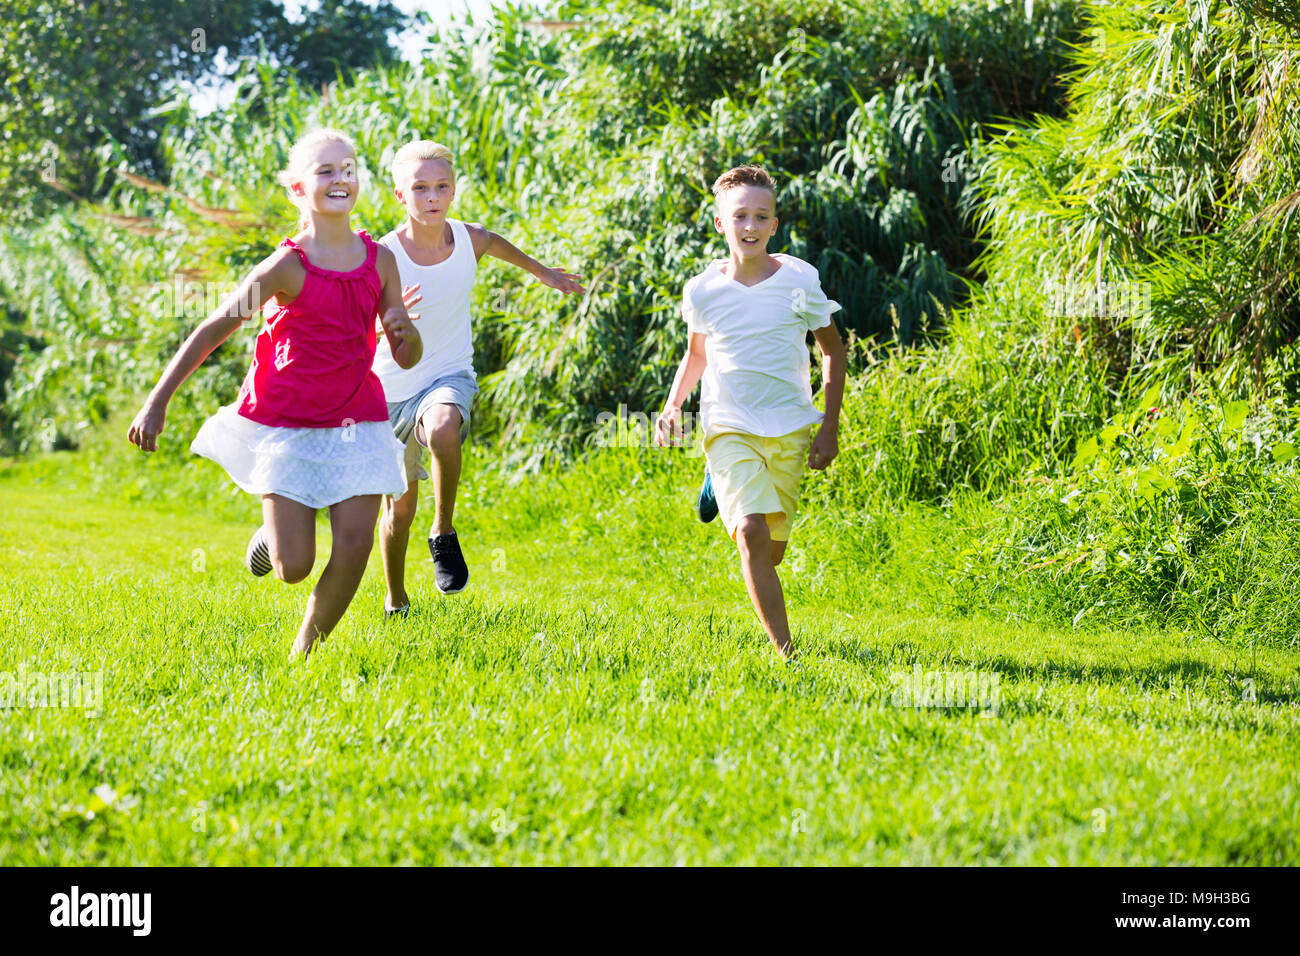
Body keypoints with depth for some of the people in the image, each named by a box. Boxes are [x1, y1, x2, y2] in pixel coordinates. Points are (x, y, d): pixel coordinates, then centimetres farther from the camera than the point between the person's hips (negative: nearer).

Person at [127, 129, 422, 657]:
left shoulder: (380, 261, 0)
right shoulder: (288, 266, -13)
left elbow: (406, 358, 7)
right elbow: (212, 330, -7)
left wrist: (407, 332, -18)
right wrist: (157, 402, -9)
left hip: (356, 423, 3)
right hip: (286, 424, -3)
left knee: (354, 546, -8)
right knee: (293, 567, -5)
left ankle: (306, 649, 13)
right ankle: (272, 531, 32)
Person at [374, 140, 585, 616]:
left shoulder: (469, 239, -8)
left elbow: (495, 243, 18)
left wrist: (542, 271, 33)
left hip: (449, 377, 0)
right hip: (391, 388, 0)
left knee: (442, 429, -37)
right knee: (400, 504, 9)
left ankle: (445, 533, -14)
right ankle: (396, 602, 35)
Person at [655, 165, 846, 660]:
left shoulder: (799, 280, -5)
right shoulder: (703, 290, -2)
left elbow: (833, 350, 6)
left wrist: (829, 429, 1)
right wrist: (672, 406, 1)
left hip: (790, 428, 1)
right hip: (729, 425, -1)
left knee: (772, 548, 7)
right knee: (751, 532, -22)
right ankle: (784, 650, -19)